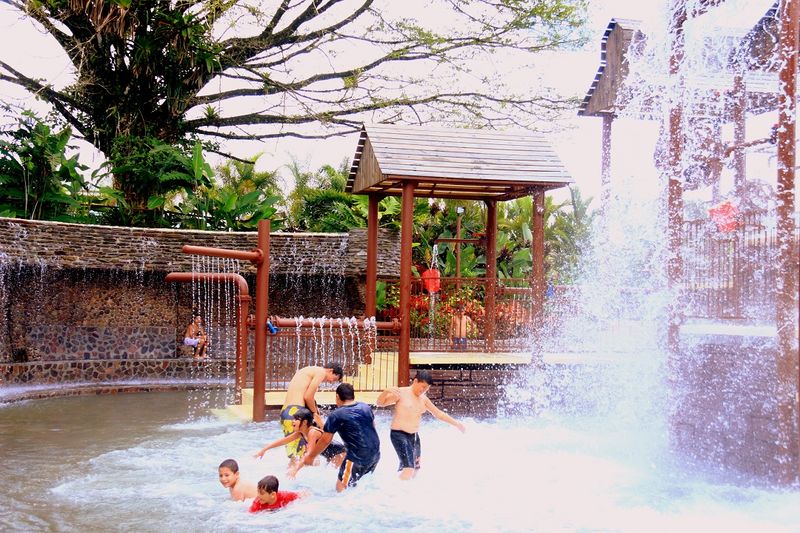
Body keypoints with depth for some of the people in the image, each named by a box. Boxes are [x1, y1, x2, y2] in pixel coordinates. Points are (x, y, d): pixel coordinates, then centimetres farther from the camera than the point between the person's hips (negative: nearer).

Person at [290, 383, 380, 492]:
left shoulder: (336, 415, -7)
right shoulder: (366, 407, 9)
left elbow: (325, 441, -2)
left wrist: (310, 457, 10)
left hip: (357, 458, -7)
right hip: (375, 454, 7)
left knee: (341, 489, 4)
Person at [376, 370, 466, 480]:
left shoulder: (423, 399, 12)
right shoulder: (401, 393, -7)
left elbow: (439, 413, 21)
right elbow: (380, 403, -10)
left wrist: (456, 423, 20)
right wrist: (386, 391, -31)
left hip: (414, 436, 8)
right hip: (399, 434, -8)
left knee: (414, 471, 8)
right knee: (408, 469, -21)